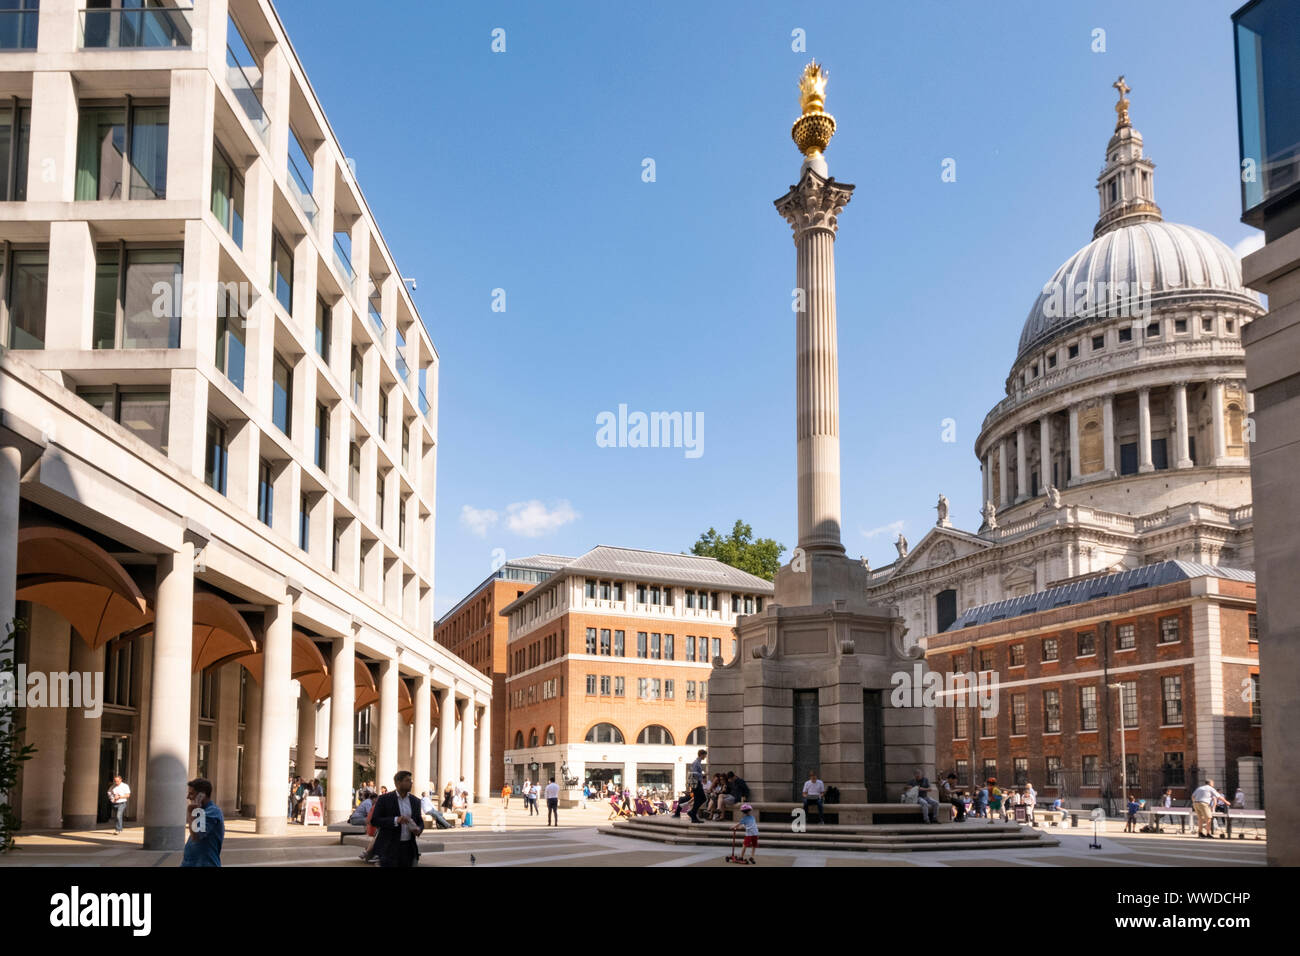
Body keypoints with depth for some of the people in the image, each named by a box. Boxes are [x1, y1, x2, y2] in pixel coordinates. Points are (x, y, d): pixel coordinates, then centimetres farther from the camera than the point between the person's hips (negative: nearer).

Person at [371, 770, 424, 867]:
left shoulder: (415, 801, 9)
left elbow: (420, 822, 16)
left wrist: (418, 830, -9)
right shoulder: (384, 799, -5)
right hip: (389, 848, -4)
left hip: (408, 848, 4)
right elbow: (374, 820, -11)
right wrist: (395, 820, -24)